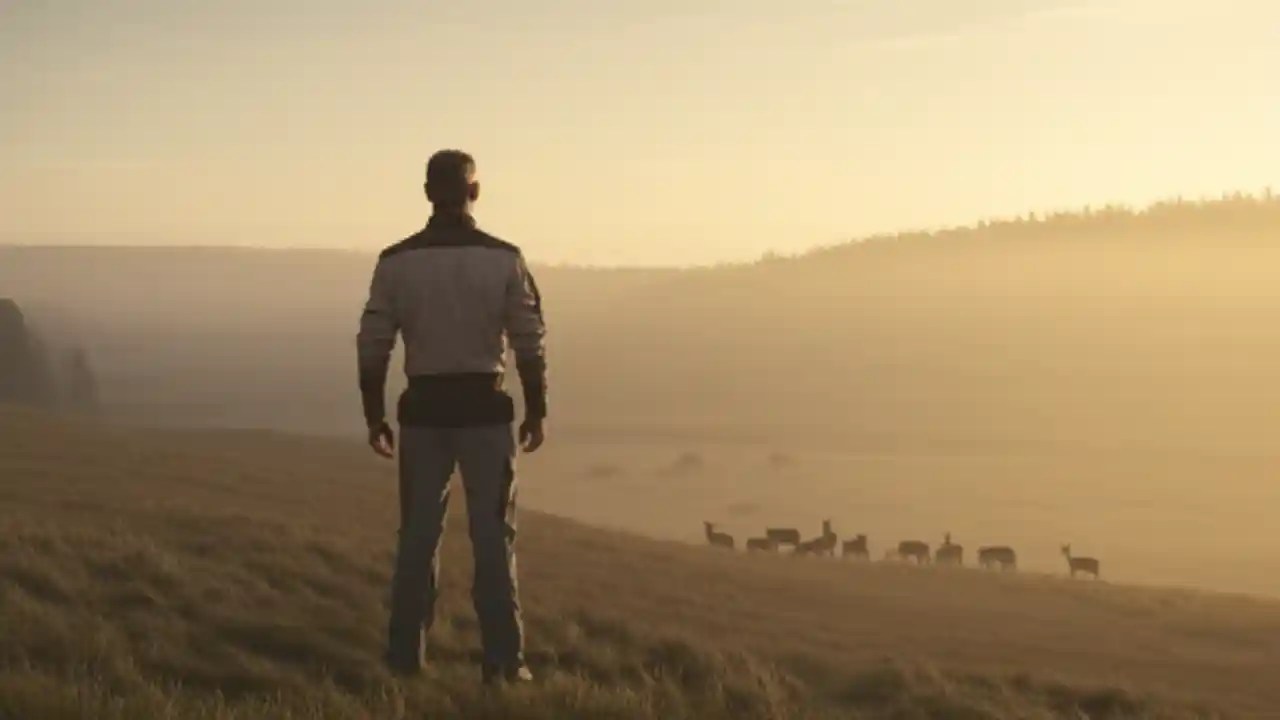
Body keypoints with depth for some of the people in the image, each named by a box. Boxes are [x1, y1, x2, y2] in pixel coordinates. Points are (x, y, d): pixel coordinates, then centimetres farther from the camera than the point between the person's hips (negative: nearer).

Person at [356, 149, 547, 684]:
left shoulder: (396, 262, -3)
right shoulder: (504, 259, -6)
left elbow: (372, 346, -2)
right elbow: (530, 344, -5)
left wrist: (374, 417, 8)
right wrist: (536, 412, 5)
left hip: (424, 408, 1)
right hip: (484, 406, -1)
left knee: (418, 535, 11)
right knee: (493, 536, 5)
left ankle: (406, 655, 13)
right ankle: (503, 660, 6)